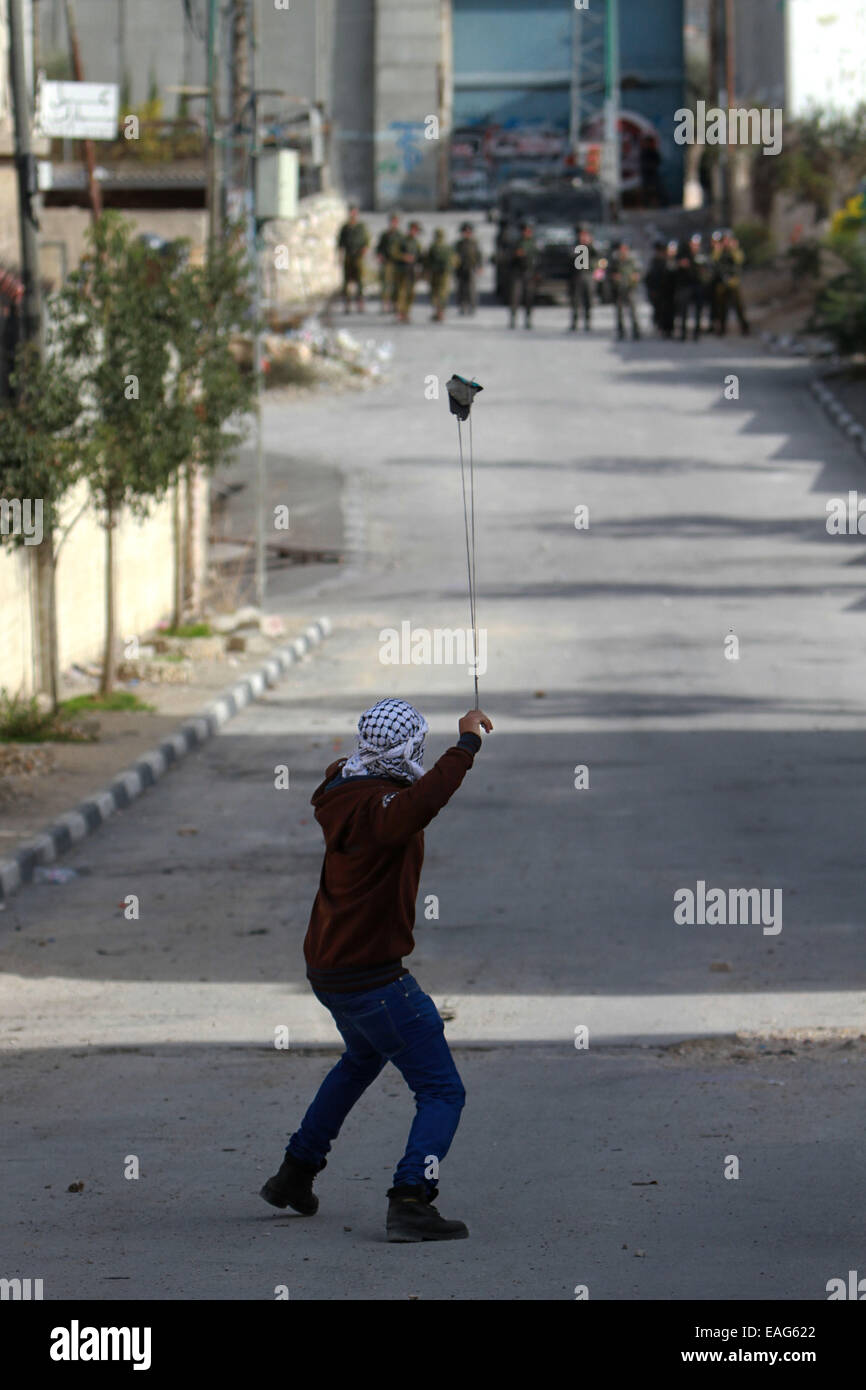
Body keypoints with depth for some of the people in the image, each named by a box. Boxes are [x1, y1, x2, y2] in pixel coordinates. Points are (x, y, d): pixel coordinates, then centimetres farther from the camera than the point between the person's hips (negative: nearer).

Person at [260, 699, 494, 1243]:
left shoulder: (345, 785, 5)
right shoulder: (375, 805, -24)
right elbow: (418, 806, -49)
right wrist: (466, 744, -43)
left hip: (328, 969, 10)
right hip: (373, 978, -10)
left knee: (363, 1057, 36)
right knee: (442, 1092, -6)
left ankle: (295, 1174, 41)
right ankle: (411, 1203, -22)